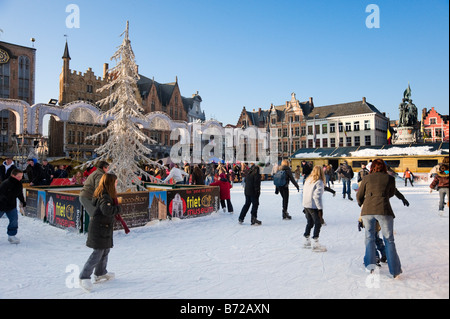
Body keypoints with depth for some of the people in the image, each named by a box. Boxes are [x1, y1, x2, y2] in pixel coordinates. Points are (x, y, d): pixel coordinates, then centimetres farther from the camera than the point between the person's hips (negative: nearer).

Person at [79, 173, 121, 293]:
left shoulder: (105, 194, 7)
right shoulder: (104, 196, -23)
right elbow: (107, 210, -39)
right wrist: (117, 208, -21)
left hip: (105, 228, 10)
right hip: (99, 228, -10)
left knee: (106, 250, 19)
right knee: (98, 253, -5)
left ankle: (100, 274, 34)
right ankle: (84, 277, 5)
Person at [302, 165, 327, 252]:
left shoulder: (307, 180, 9)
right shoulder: (319, 182, -13)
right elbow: (317, 196, -19)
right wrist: (320, 208, -15)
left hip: (306, 205, 8)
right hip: (313, 206, -7)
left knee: (309, 223, 18)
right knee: (318, 223, 1)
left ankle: (306, 241, 26)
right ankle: (315, 244, -1)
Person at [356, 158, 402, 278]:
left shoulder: (366, 178, 11)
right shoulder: (390, 178, 9)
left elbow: (359, 195, 17)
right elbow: (391, 193, 24)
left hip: (367, 210, 1)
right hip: (383, 210, -1)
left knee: (369, 237, 16)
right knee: (389, 240, 9)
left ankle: (370, 264, 15)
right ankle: (395, 270, 13)